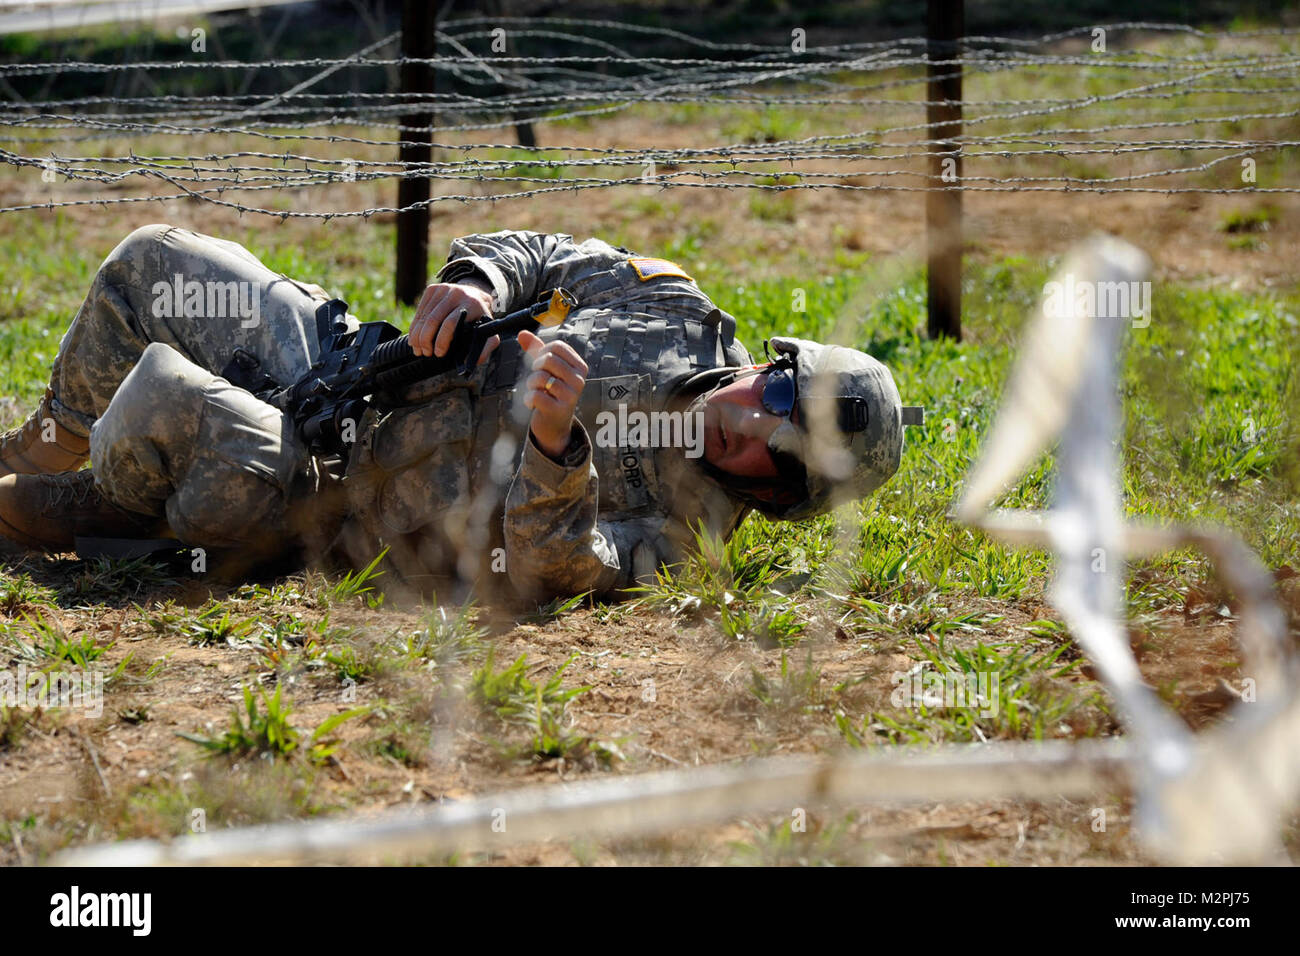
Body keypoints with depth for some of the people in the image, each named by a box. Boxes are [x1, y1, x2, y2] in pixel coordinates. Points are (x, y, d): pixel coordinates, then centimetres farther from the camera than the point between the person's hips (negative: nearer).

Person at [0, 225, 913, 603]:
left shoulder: (667, 528, -21)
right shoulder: (679, 317, -2)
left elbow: (539, 569, -36)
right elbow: (548, 257, 5)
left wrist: (555, 445, -53)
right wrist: (477, 280, -16)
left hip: (324, 496, -7)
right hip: (349, 366, 7)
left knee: (170, 399, -32)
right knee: (151, 263, 8)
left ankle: (100, 506, 2)